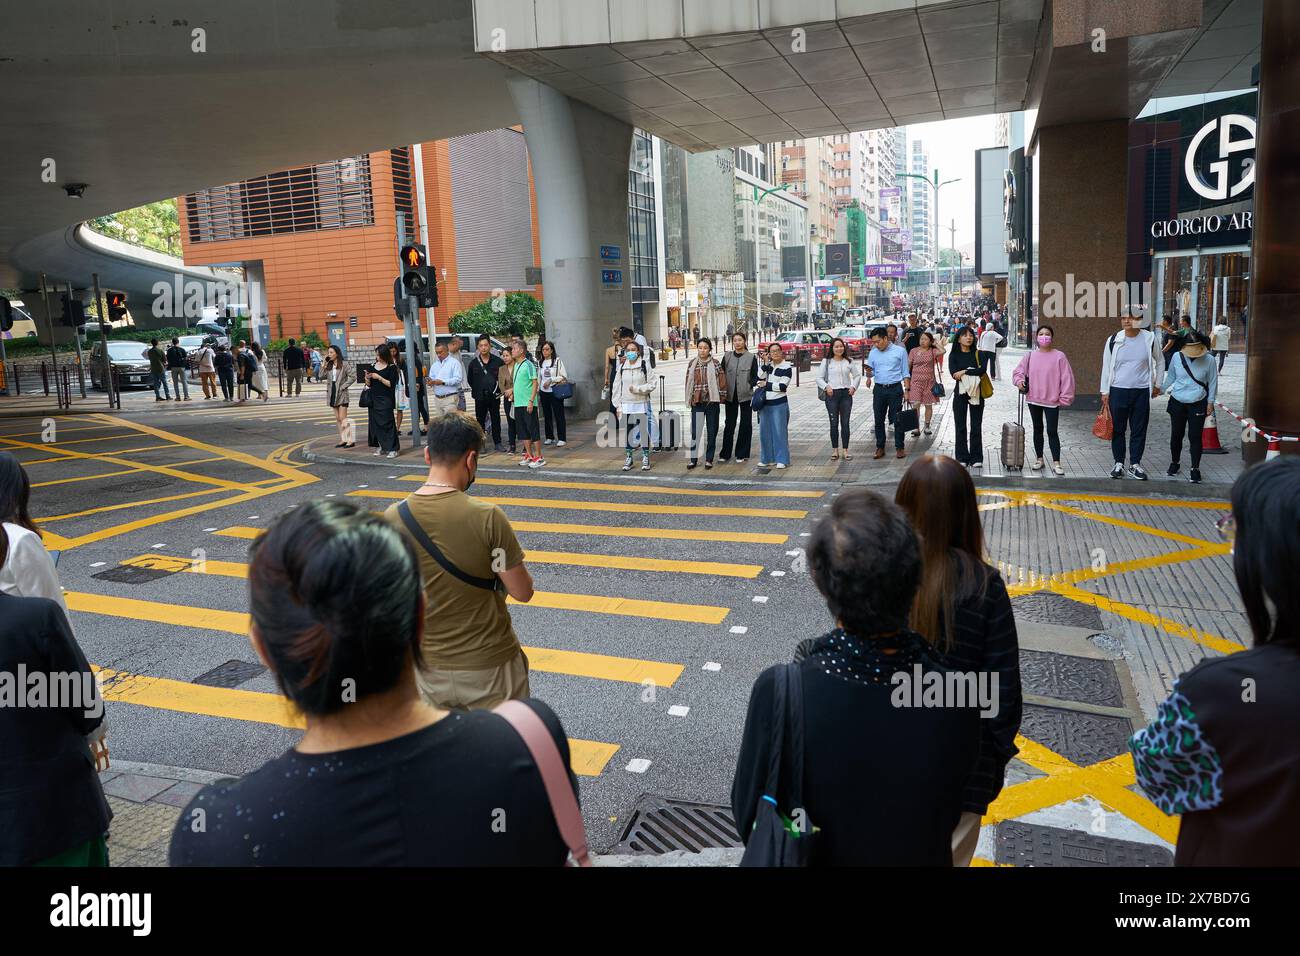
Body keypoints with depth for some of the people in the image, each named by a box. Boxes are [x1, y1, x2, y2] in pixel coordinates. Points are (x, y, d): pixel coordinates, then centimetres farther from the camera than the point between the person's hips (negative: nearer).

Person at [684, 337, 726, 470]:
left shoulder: (715, 363, 0)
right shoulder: (692, 364, 7)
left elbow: (722, 380, 0)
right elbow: (688, 382, 8)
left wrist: (721, 396, -4)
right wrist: (689, 398, 5)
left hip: (712, 402, -1)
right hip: (697, 402, 1)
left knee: (712, 431, 5)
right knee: (695, 431, -2)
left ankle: (709, 459, 14)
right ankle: (693, 458, 5)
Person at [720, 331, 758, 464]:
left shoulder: (751, 357, 1)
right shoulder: (727, 356, 7)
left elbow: (755, 376, 1)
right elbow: (721, 374, 8)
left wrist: (750, 385, -13)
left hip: (745, 395, -1)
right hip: (730, 395, 2)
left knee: (745, 424, 4)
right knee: (729, 423, 5)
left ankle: (741, 454, 12)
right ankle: (725, 453, 13)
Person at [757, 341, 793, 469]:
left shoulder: (787, 367, -5)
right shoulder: (768, 365, 10)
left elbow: (783, 386, -13)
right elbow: (760, 378, -3)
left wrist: (766, 385, -9)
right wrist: (765, 364, -8)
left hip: (779, 403, -5)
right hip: (764, 403, 5)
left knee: (779, 431, -4)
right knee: (765, 431, 8)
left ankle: (782, 460, 1)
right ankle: (767, 458, 18)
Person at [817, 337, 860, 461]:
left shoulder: (849, 361, 7)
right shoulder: (826, 361, 2)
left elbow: (857, 375, 14)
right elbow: (819, 378, 3)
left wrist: (854, 386, -1)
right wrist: (826, 387, -12)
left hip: (846, 394, 1)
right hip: (832, 394, -1)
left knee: (845, 423, 3)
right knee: (834, 423, 2)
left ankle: (846, 450, 10)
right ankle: (835, 450, 12)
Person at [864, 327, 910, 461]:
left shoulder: (900, 351, -1)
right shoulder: (873, 353, 7)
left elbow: (905, 373, 2)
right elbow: (870, 372, 10)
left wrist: (907, 389, -5)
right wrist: (869, 374, -13)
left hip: (895, 388, -3)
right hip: (879, 389, 3)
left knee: (897, 419, 0)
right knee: (879, 420, 6)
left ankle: (899, 448, 8)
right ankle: (880, 448, 14)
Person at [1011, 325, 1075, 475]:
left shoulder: (1059, 356, -6)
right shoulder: (1030, 356, 3)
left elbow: (1066, 377, -7)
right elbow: (1018, 371, 13)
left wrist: (1065, 398, -9)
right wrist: (1019, 381, -9)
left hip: (1052, 400, -3)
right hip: (1033, 400, 3)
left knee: (1052, 431, -3)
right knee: (1037, 429, 14)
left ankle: (1056, 463, 2)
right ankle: (1039, 459, 24)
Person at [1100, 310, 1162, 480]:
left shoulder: (1149, 338, -1)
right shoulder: (1113, 340, -2)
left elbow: (1159, 361, 14)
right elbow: (1106, 367, 4)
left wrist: (1157, 384, 12)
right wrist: (1105, 391, 2)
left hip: (1141, 391, 0)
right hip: (1118, 391, 0)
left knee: (1139, 430, 6)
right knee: (1118, 429, 6)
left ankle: (1135, 464, 16)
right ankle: (1119, 463, 17)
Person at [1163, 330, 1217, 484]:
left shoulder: (1209, 360, -5)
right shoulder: (1177, 357, -3)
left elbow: (1212, 382, 5)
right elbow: (1170, 377, 14)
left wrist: (1210, 402, 6)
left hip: (1198, 404, -2)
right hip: (1177, 403, 2)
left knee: (1195, 437, -2)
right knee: (1176, 435, 11)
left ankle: (1195, 469, 6)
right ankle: (1174, 463, 29)